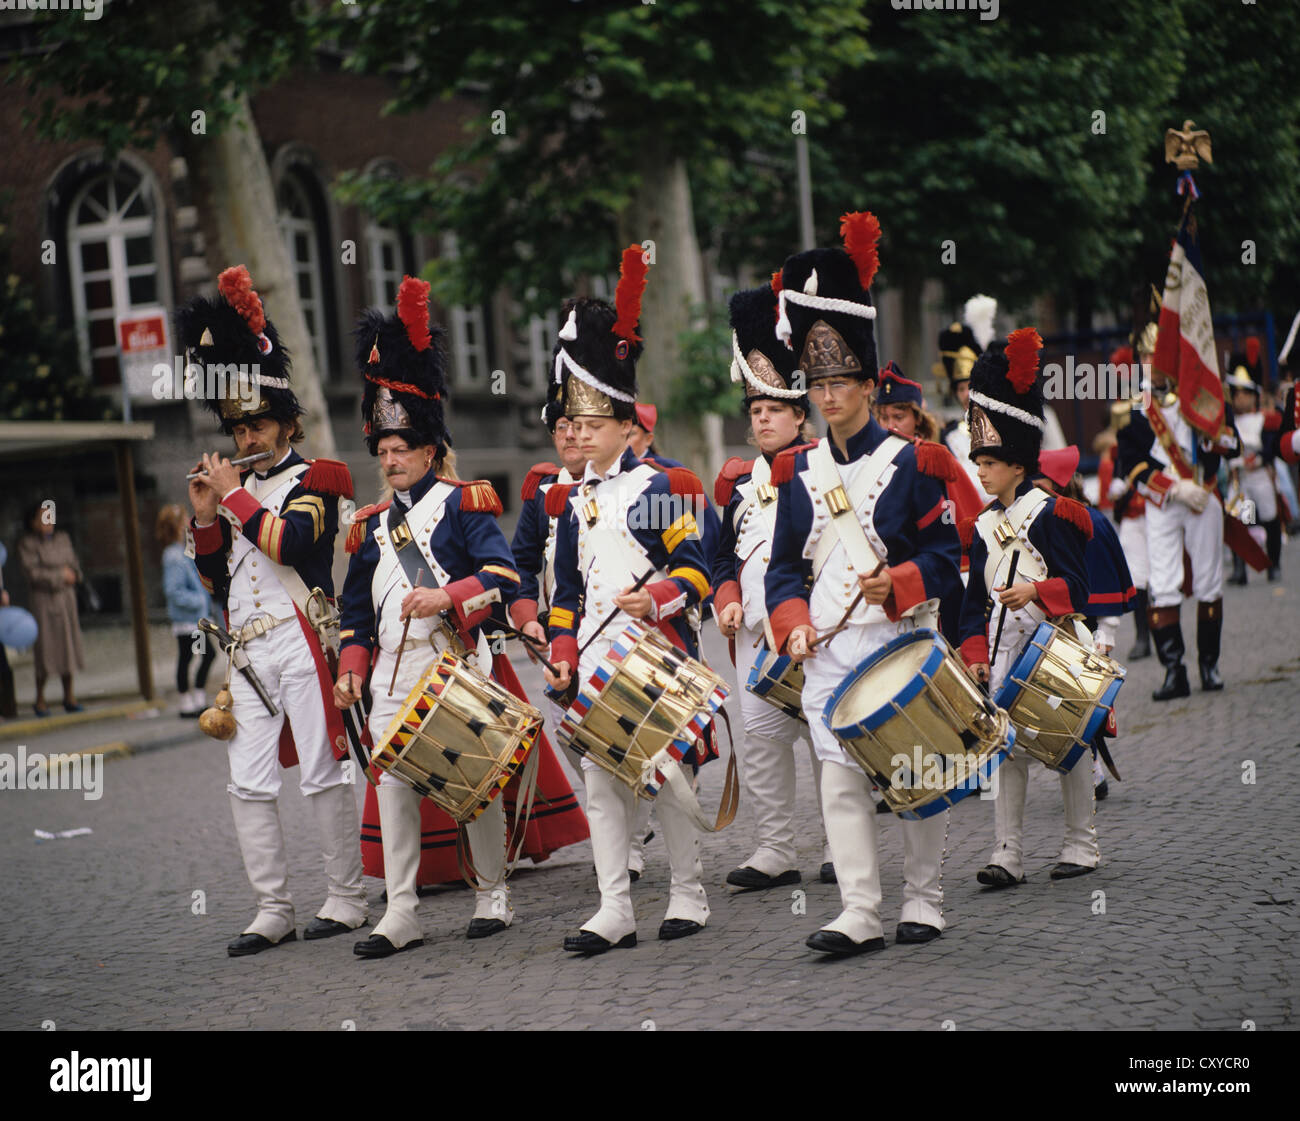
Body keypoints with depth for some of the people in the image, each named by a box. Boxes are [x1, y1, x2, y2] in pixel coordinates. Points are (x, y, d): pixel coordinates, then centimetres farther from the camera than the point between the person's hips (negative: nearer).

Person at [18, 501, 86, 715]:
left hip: (66, 596, 5)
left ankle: (69, 697, 14)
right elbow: (32, 573, -13)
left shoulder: (63, 539, 11)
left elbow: (75, 565, 14)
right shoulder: (27, 543, -5)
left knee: (68, 646, 6)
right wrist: (60, 576, -11)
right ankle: (40, 699, 5)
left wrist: (72, 574, -9)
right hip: (44, 600, -5)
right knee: (46, 650, -6)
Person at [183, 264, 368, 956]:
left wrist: (236, 495, -10)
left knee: (322, 774, -3)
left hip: (301, 642, -6)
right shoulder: (238, 489, 18)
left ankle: (346, 898, 6)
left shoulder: (314, 480, -1)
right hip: (249, 650, 6)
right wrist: (205, 515, 5)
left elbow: (290, 542, -20)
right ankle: (272, 909, 7)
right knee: (249, 783, 2)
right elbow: (215, 579, 18)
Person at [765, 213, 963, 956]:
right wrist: (794, 623, -5)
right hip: (829, 650, 3)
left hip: (900, 644, -3)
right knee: (841, 781, -4)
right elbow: (785, 567, 12)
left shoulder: (908, 462, -3)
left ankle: (925, 904, 16)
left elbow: (946, 559, -4)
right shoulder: (799, 473, 9)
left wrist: (896, 584, -22)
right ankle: (860, 915, -4)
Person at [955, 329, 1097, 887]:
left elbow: (1076, 585, -9)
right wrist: (975, 654, 3)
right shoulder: (982, 527, 12)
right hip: (1005, 648, 5)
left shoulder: (1050, 513, -5)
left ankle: (1081, 844, 14)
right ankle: (1008, 853, -2)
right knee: (1007, 745, -1)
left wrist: (1035, 591, -27)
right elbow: (976, 600, 13)